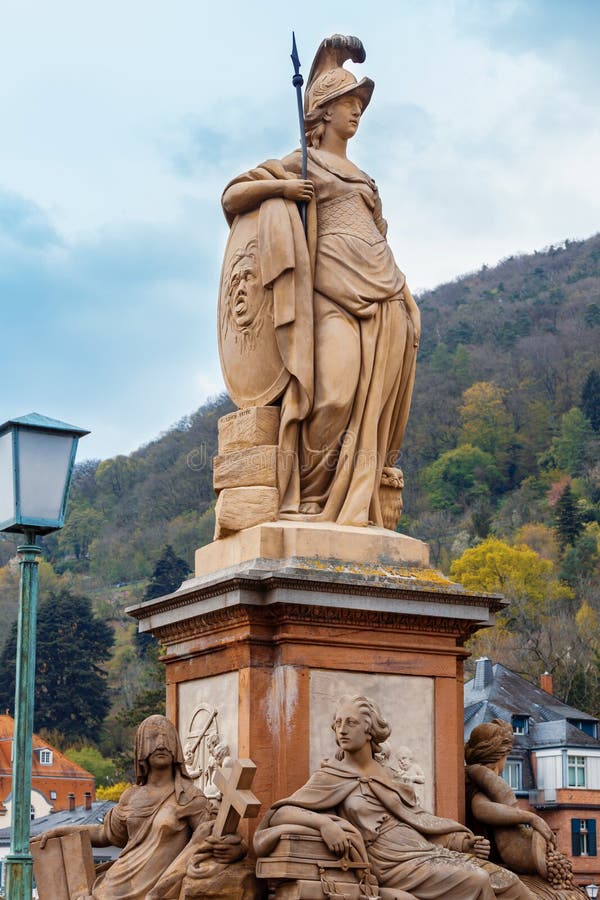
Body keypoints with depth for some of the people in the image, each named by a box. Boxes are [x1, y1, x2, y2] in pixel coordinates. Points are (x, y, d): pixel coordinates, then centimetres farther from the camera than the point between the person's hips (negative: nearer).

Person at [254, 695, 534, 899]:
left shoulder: (386, 775, 19)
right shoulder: (331, 777, 1)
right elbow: (279, 813, -11)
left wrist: (462, 841, 8)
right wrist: (324, 822, -29)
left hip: (428, 851, 7)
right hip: (397, 864, -7)